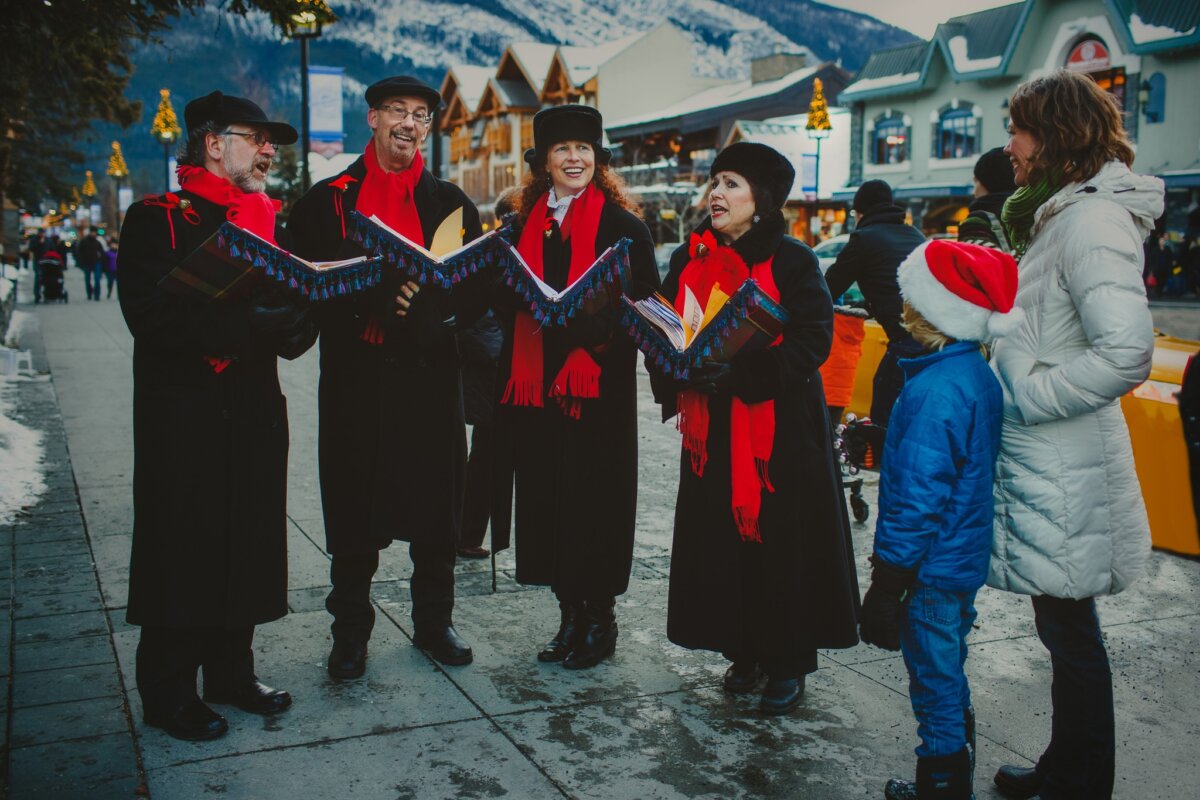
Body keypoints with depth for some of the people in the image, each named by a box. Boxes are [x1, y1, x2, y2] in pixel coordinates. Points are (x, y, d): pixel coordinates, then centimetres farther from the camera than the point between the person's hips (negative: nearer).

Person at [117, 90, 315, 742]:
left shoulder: (273, 220, 14)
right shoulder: (158, 220, -6)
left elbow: (304, 299, 10)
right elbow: (153, 315, -19)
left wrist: (293, 326, -13)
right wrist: (250, 326, -25)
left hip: (255, 412, 6)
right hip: (183, 416, -6)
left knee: (248, 545, 12)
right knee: (183, 549, 2)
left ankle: (231, 673, 27)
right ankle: (168, 693, 16)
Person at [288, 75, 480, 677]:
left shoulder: (451, 203, 9)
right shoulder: (327, 199, 5)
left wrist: (423, 303, -14)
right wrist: (372, 298, -17)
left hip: (431, 377, 1)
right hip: (355, 377, -1)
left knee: (436, 511, 9)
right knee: (353, 516, 5)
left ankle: (433, 622, 26)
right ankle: (350, 633, 20)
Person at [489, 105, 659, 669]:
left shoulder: (622, 225, 0)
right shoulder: (524, 225, 13)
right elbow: (505, 300, 16)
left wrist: (590, 325, -21)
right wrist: (528, 303, -7)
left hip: (599, 387, -4)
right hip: (535, 384, 5)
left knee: (594, 496, 0)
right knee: (547, 495, 7)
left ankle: (600, 618, 16)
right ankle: (570, 616, 21)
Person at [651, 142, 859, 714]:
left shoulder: (792, 261, -5)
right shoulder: (689, 260, 9)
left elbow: (812, 340, -14)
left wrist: (740, 370, -25)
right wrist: (678, 368, -12)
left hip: (783, 429, -4)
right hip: (714, 430, 4)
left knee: (782, 542, 1)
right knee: (722, 542, 7)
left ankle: (789, 664, 17)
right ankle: (745, 653, 23)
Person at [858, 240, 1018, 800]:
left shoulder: (936, 391, -24)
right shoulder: (978, 375, 4)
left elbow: (918, 497, -24)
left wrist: (887, 583, -19)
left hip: (933, 569, -10)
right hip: (966, 560, 10)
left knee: (935, 680, 5)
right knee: (948, 674, 23)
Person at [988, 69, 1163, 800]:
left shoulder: (1091, 219, -18)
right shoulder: (1059, 215, 14)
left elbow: (1127, 352, -30)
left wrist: (1028, 395, -21)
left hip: (1064, 474, -10)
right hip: (1042, 464, 10)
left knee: (1071, 634, 4)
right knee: (1065, 629, 19)